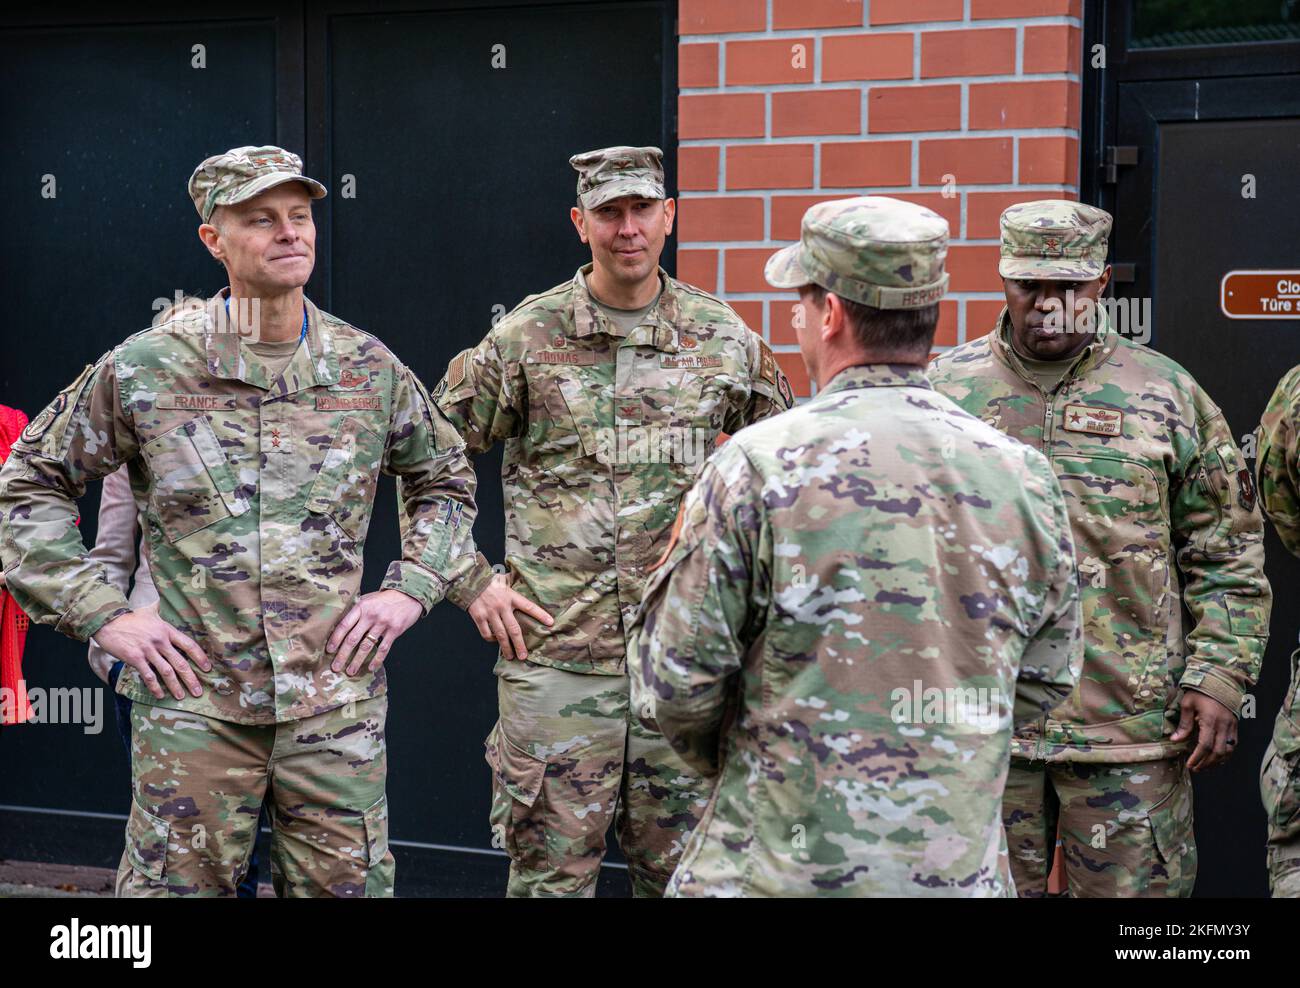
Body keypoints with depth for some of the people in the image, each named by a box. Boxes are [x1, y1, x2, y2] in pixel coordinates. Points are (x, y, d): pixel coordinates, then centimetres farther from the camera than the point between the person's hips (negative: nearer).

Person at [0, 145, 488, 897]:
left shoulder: (369, 369, 5)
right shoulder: (143, 369, -2)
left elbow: (447, 480, 19)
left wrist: (410, 589, 5)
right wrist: (103, 613, -3)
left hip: (337, 698, 2)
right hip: (192, 700, -1)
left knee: (346, 882, 8)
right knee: (177, 884, 5)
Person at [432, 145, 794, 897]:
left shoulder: (724, 338, 5)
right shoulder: (526, 338, -1)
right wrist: (472, 582, 0)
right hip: (553, 648, -2)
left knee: (680, 865, 11)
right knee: (553, 868, 4)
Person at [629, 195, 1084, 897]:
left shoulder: (755, 466, -13)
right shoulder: (1023, 474, -1)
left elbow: (675, 687, -9)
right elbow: (1045, 686, 8)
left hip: (785, 866, -3)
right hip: (964, 869, 4)